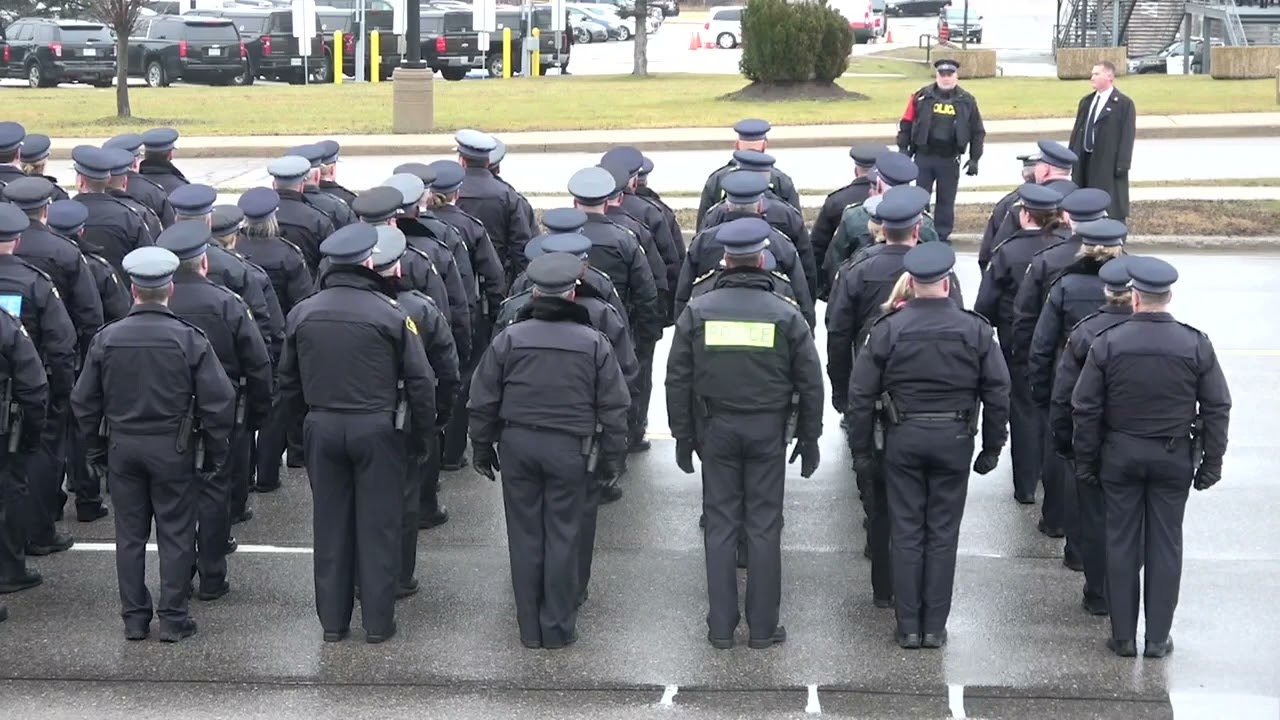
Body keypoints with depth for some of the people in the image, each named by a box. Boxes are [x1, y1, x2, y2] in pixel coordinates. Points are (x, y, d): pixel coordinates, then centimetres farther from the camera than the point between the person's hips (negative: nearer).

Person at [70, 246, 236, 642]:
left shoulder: (106, 339, -4)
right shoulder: (189, 339, -11)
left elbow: (84, 402, 3)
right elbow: (218, 402, -11)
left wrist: (96, 450, 13)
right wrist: (215, 454, 0)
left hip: (122, 448, 2)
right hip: (173, 449, -2)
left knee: (130, 534, 11)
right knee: (175, 534, 7)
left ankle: (134, 618, 16)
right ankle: (173, 619, 10)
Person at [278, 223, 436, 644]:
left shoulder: (302, 314, 1)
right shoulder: (390, 314, -11)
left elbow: (288, 382, 9)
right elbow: (420, 381, -9)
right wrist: (419, 431, 3)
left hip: (321, 429, 3)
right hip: (378, 429, -3)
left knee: (330, 523, 11)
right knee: (378, 524, 5)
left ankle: (332, 621, 17)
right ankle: (378, 622, 10)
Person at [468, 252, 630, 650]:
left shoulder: (509, 339, -3)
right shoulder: (594, 344, -3)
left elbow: (483, 401, 1)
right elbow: (614, 407, 1)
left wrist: (482, 447, 13)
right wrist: (611, 457, 11)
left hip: (517, 443, 1)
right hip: (570, 448, -1)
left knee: (525, 535, 9)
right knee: (562, 536, 7)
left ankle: (530, 627, 16)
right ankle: (558, 628, 12)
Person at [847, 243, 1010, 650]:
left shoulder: (887, 330, -5)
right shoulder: (975, 330, -3)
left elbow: (861, 396, -4)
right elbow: (997, 394, -1)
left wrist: (861, 450, 5)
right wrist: (992, 448, 8)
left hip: (903, 438, 0)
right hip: (954, 439, 1)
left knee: (906, 534, 6)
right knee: (943, 535, 7)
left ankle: (908, 627, 9)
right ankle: (935, 627, 11)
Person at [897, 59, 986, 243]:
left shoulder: (967, 101, 2)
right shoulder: (921, 96, -1)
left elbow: (978, 132, 7)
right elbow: (906, 124, 4)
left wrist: (974, 159, 2)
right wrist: (903, 150, -2)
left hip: (949, 160, 0)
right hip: (923, 157, 0)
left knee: (946, 200, 7)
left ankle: (943, 235, 16)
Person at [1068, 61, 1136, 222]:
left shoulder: (1123, 104, -7)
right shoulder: (1086, 101, 14)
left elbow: (1127, 136, -11)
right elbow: (1077, 130, 16)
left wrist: (1122, 165, -17)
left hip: (1109, 164, -7)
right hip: (1085, 161, 7)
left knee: (1112, 209, -3)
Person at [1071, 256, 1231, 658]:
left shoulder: (1107, 343, -9)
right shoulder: (1196, 346, -7)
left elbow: (1085, 409, -6)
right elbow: (1217, 409, -3)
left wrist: (1085, 460, 4)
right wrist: (1211, 463, 6)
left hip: (1121, 455, 0)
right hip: (1174, 458, 0)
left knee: (1122, 544, 8)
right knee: (1165, 545, 8)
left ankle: (1123, 637, 13)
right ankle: (1158, 638, 12)